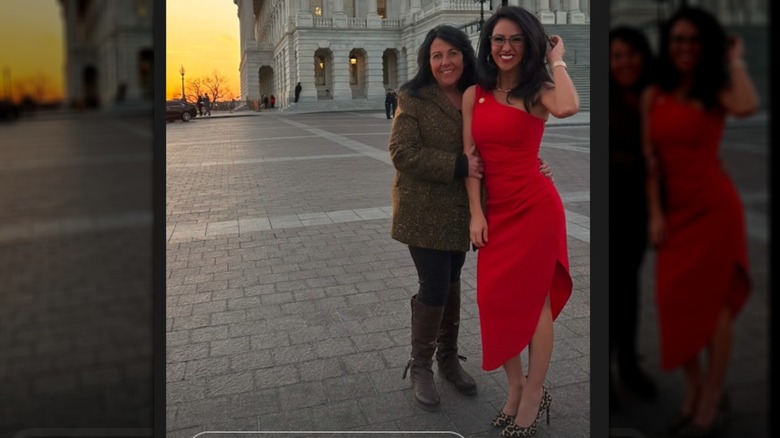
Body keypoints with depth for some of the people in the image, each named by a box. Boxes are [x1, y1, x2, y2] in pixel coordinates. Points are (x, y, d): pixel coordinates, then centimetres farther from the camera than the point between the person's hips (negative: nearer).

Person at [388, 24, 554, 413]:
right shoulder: (414, 99, -9)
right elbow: (402, 153, -18)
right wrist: (458, 166, -24)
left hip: (460, 212, 5)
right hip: (424, 211, -5)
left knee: (450, 282, 16)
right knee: (434, 286, -3)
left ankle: (448, 357, 33)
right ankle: (420, 366, 18)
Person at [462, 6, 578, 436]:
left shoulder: (537, 91, -4)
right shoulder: (474, 94, 6)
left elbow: (567, 108, -28)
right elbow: (469, 155, 4)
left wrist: (556, 61, -12)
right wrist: (476, 212, -3)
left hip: (534, 206, -4)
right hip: (495, 208, 4)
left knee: (533, 300, 5)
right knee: (497, 299, 10)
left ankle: (533, 395, 22)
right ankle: (516, 388, 30)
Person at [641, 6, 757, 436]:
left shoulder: (717, 91, -2)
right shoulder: (653, 96, 6)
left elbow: (747, 107, -27)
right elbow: (650, 160, 4)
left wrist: (735, 60, -10)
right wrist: (655, 213, -2)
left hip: (714, 206, -3)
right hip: (674, 209, 4)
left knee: (713, 300, 4)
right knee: (675, 300, 7)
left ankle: (711, 398, 16)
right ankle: (694, 387, 27)